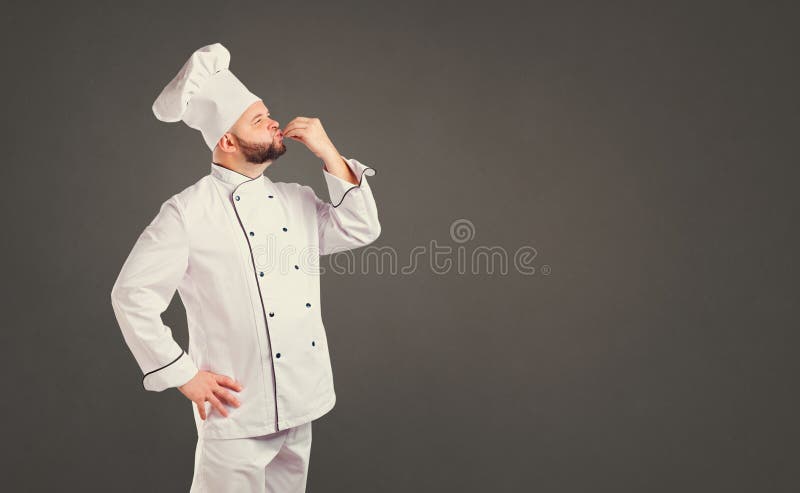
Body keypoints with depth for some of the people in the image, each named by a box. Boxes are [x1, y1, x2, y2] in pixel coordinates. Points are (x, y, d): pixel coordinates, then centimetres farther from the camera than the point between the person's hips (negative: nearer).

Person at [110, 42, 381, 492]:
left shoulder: (296, 200, 7)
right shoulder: (188, 212, -13)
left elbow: (362, 230, 1)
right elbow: (133, 295, -11)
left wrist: (328, 152, -5)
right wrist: (182, 374, -11)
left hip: (301, 403, 6)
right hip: (239, 406, -6)